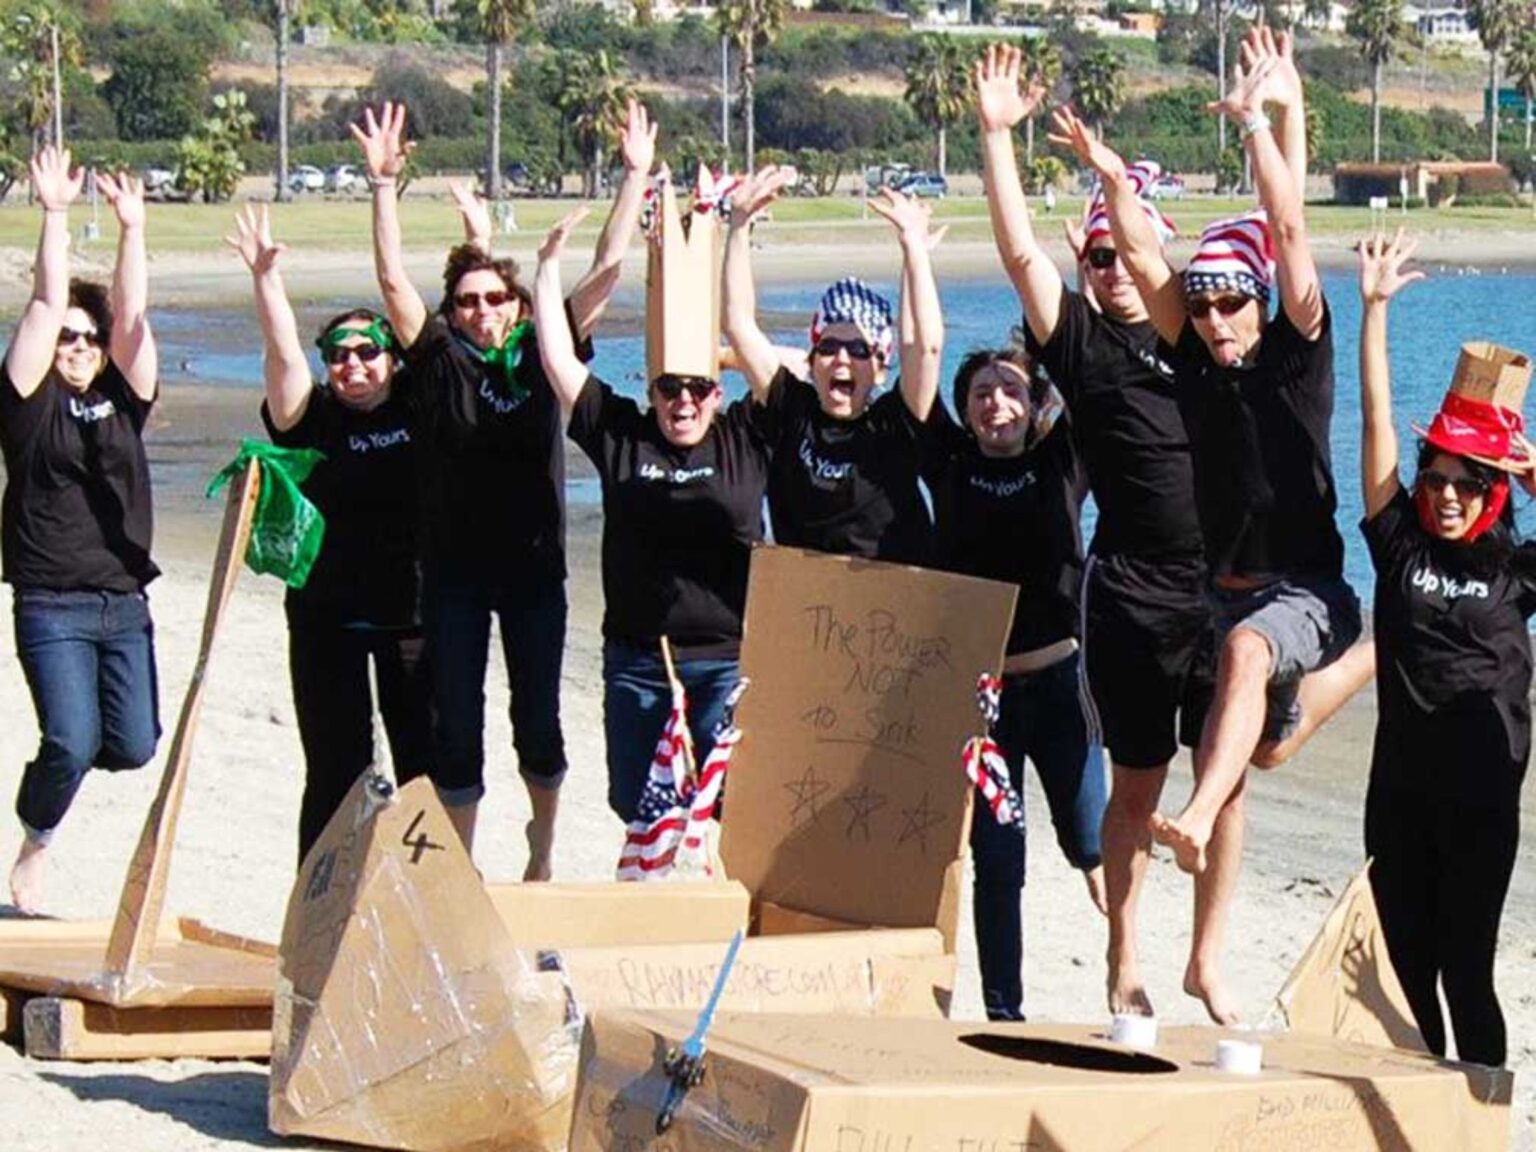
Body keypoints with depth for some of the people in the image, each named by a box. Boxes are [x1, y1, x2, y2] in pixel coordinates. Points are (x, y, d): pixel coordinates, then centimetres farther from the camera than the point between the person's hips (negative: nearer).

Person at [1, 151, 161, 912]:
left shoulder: (122, 400, 10)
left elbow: (132, 317, -1)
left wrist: (131, 229, -9)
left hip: (125, 604, 4)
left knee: (134, 746, -2)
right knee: (72, 743, -15)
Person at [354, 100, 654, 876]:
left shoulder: (540, 354, 3)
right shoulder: (440, 361, 0)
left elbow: (605, 272, 0)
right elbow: (392, 279, -9)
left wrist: (636, 179, -4)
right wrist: (384, 184, -17)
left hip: (533, 565, 1)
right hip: (453, 570, -1)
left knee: (538, 723, 8)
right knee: (456, 731, 3)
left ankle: (543, 840, 33)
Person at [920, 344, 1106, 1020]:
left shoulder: (1060, 463, 5)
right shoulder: (950, 466, 5)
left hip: (1057, 679, 0)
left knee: (1090, 843, -1)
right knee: (995, 863, 3)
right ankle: (1003, 1012, 11)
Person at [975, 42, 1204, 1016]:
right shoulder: (1083, 341, 4)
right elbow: (1021, 252, -7)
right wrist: (997, 136, -13)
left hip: (1226, 584, 2)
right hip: (1133, 594, -2)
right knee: (1138, 779, 6)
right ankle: (1124, 954, 18)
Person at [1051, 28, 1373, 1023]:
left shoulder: (1297, 353, -6)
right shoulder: (1195, 360, 5)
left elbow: (1290, 230, -15)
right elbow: (1141, 255, -1)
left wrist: (1262, 124, -19)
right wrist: (1111, 178, -14)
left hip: (1306, 588, -5)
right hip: (1226, 591, 5)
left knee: (1245, 649, -37)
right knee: (1236, 760, 6)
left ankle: (1197, 819, -52)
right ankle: (1208, 959, 15)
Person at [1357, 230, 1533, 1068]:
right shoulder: (1400, 543, 3)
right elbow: (1377, 419, -1)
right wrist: (1373, 307, -6)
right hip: (1400, 788, 3)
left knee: (1465, 972, 1)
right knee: (1406, 968, 9)